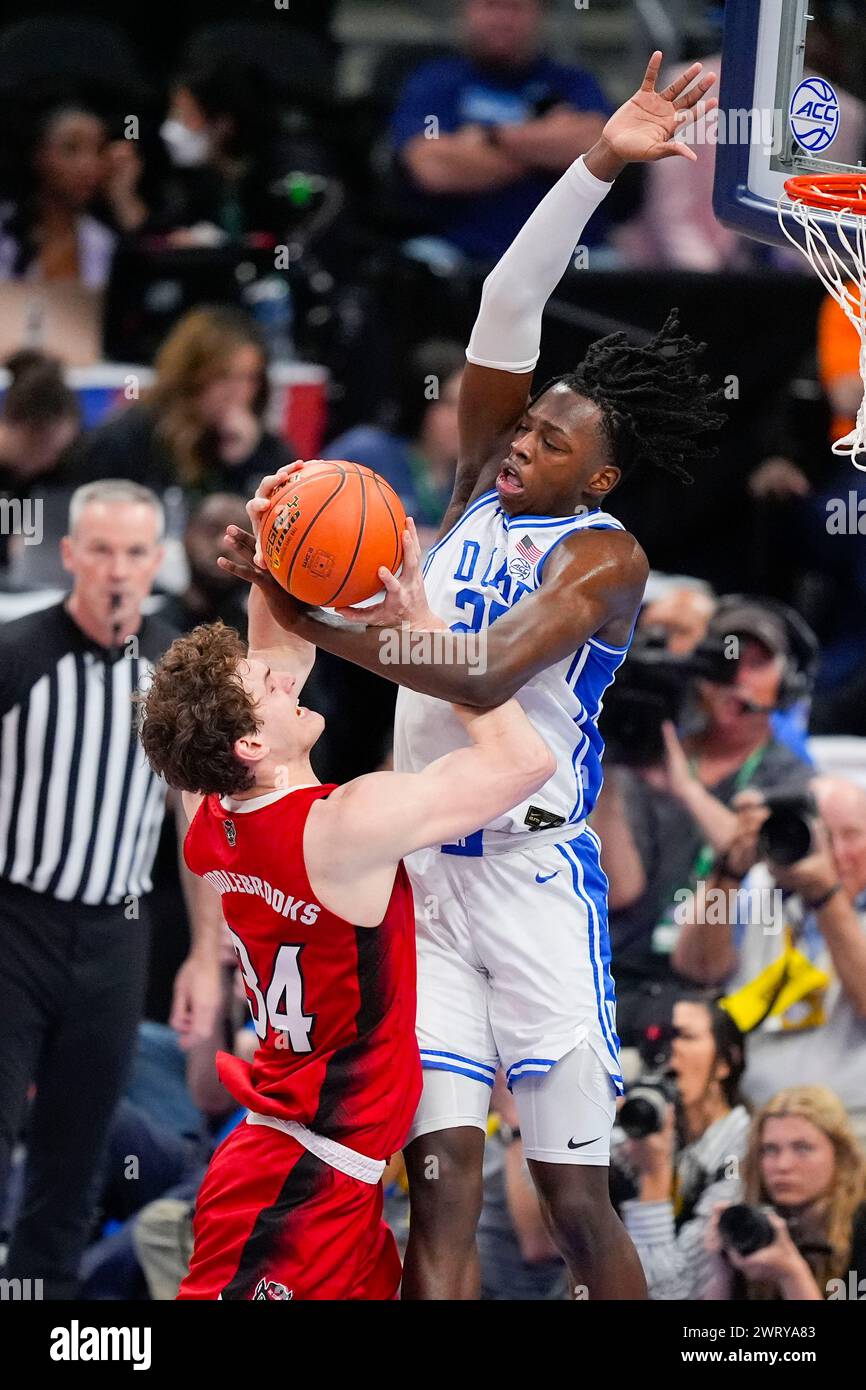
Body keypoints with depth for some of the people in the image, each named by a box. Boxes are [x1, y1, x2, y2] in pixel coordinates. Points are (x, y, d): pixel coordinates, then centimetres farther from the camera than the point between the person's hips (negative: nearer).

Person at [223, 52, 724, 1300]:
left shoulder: (604, 557, -9)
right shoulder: (483, 486, 9)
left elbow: (488, 675, -24)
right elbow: (508, 307, 0)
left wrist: (313, 627, -33)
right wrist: (597, 163, -9)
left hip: (533, 876, -5)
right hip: (423, 870, 5)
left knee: (574, 1196, -3)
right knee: (442, 1178, -3)